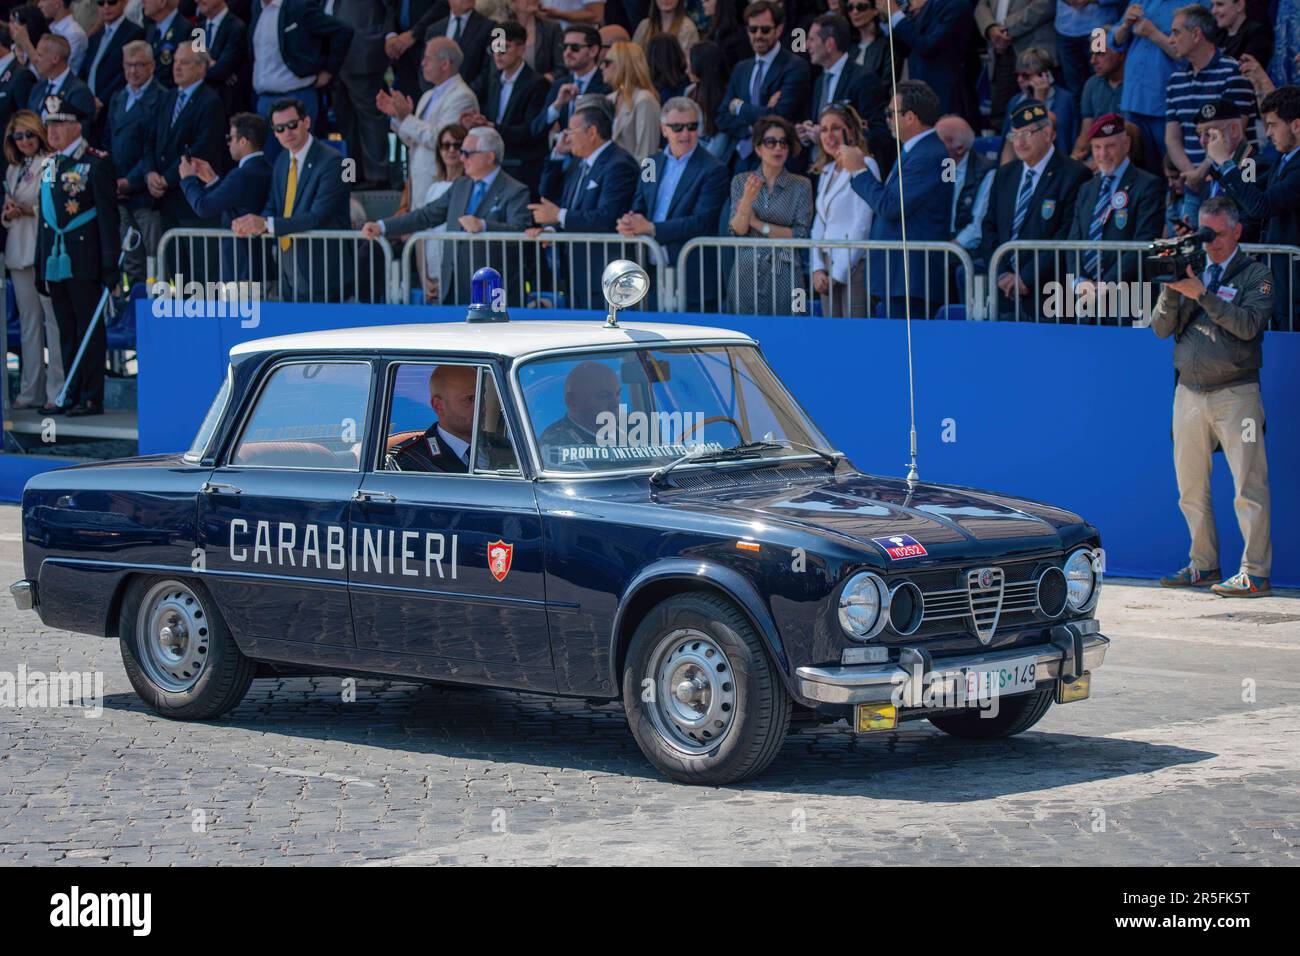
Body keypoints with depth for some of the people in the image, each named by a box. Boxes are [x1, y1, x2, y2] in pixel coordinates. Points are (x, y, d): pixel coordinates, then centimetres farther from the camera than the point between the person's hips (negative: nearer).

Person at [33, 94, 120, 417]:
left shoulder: (97, 163, -7)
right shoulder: (49, 164, 14)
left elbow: (108, 216, -9)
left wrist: (110, 264, -13)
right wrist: (41, 265, 16)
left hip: (84, 263, -7)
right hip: (55, 262, 7)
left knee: (89, 328, -2)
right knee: (66, 330, 10)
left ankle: (91, 398, 1)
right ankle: (72, 395, 15)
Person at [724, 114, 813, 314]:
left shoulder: (801, 185, 1)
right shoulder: (740, 182, 6)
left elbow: (801, 235, -5)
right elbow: (737, 231, -2)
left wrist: (759, 225, -9)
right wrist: (747, 202, -20)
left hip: (784, 275, -1)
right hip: (746, 273, 1)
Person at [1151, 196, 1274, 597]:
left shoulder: (1255, 275, 1)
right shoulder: (1190, 268, 13)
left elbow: (1248, 325, -15)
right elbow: (1161, 328, 7)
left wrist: (1201, 293, -18)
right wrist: (1172, 289, -10)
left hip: (1236, 394, -5)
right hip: (1189, 393, 5)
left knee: (1248, 486, -8)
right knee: (1191, 488, 8)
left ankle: (1255, 572, -7)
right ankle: (1203, 565, 18)